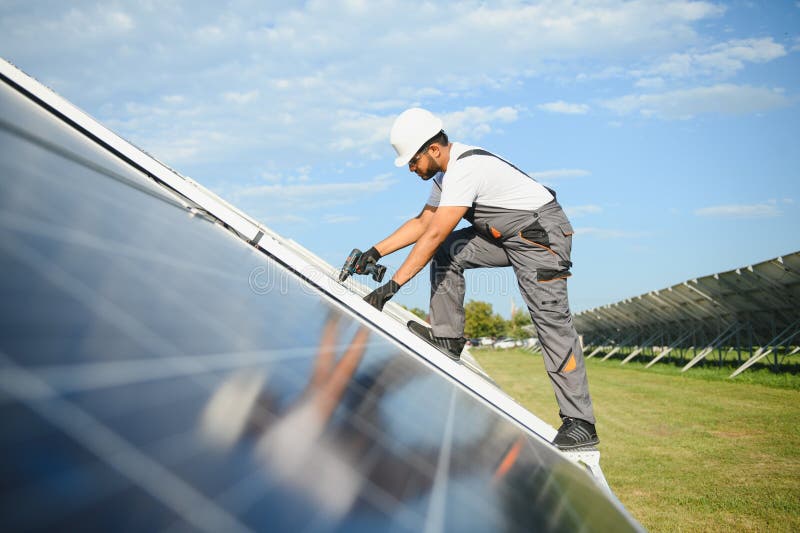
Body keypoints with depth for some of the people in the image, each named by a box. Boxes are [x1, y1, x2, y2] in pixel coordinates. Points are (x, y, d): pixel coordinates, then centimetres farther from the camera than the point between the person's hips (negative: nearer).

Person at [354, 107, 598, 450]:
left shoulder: (465, 169, -23)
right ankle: (447, 337, 5)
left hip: (543, 234, -10)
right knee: (446, 253, 2)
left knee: (552, 323, -12)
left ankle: (580, 424, -9)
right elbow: (422, 223, 17)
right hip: (507, 235, 10)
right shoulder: (448, 170, 8)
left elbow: (433, 235, -27)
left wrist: (394, 284, -25)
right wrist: (376, 252, 9)